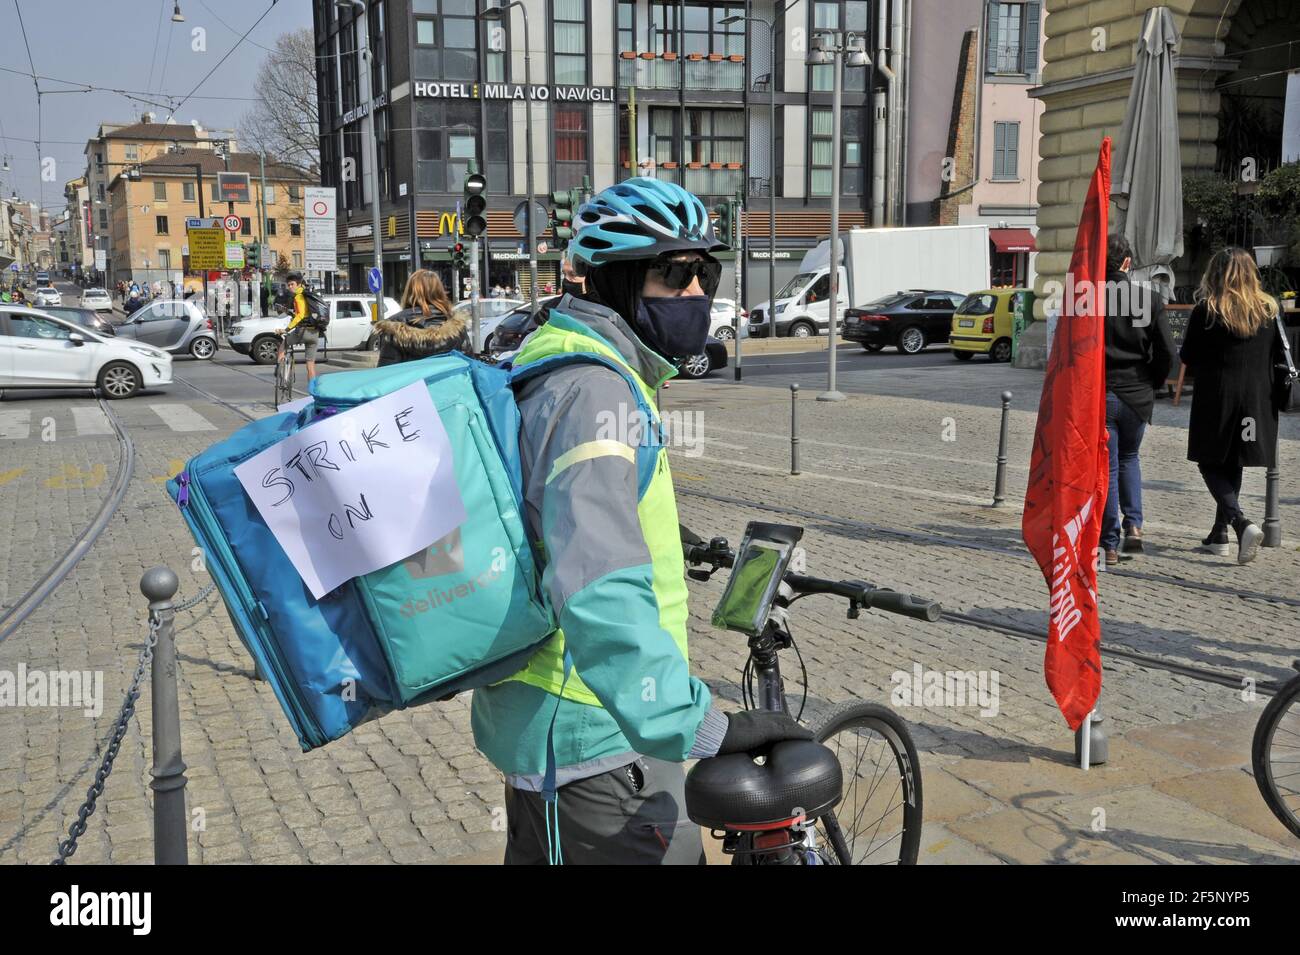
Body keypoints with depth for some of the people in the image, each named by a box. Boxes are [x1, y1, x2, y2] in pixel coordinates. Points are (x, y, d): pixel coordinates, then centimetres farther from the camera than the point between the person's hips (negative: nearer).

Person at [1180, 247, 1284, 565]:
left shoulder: (1206, 310, -9)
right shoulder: (1269, 309, 3)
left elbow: (1188, 357, -5)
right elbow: (1278, 356, 8)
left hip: (1215, 397, -4)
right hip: (1257, 398, 4)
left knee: (1210, 464, 4)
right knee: (1232, 464, 15)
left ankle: (1241, 522, -19)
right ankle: (1220, 533, 21)